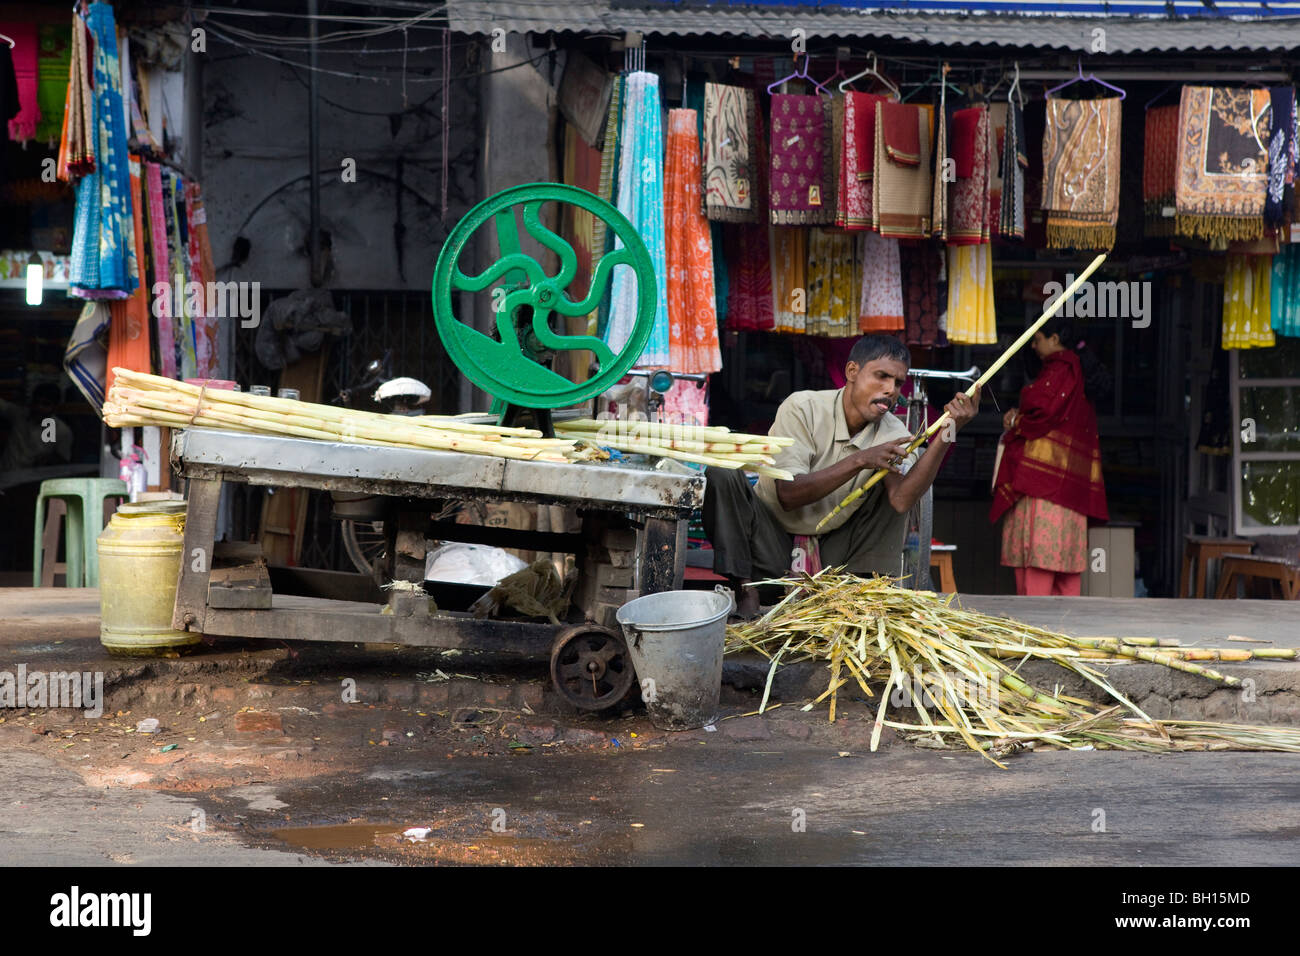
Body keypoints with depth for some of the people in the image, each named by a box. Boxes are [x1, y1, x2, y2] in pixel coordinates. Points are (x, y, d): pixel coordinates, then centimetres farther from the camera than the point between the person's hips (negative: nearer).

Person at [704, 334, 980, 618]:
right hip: (772, 538, -3)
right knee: (723, 475, -26)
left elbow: (901, 500, -27)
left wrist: (947, 433, -34)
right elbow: (788, 495, -26)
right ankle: (746, 594, -23)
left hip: (831, 549, 3)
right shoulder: (803, 408, -15)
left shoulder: (894, 433, -6)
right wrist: (859, 461, -32)